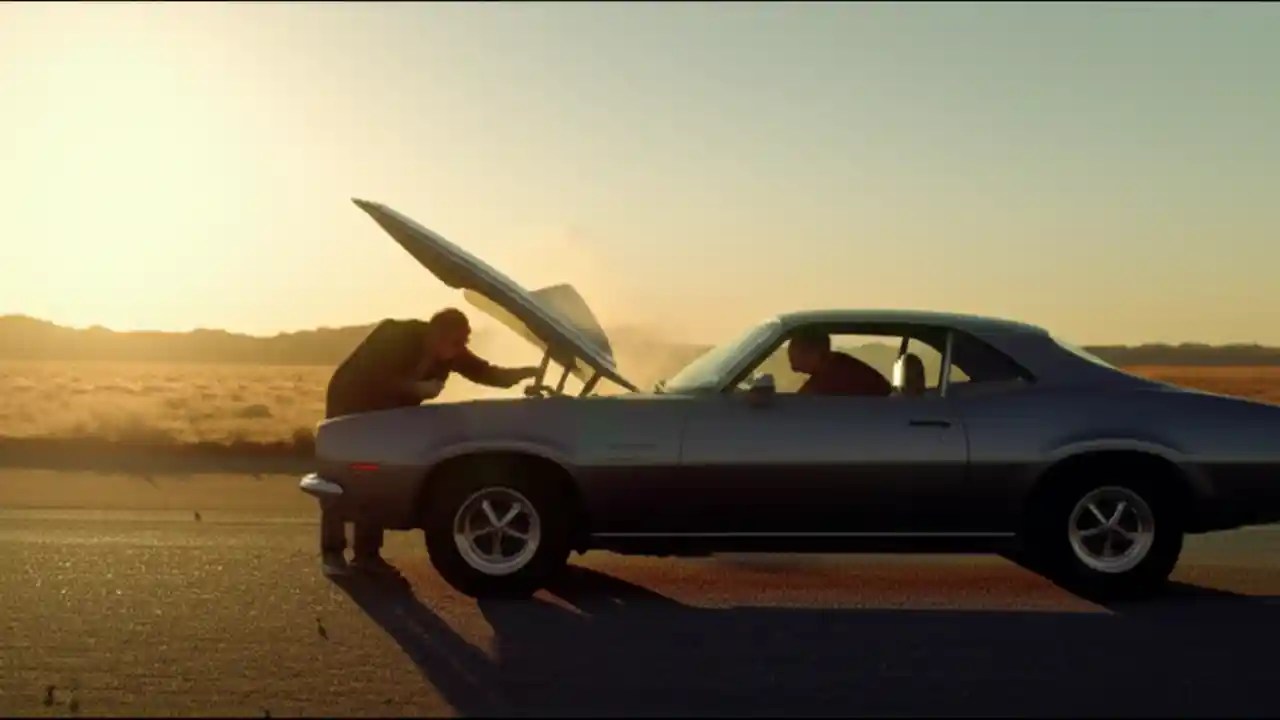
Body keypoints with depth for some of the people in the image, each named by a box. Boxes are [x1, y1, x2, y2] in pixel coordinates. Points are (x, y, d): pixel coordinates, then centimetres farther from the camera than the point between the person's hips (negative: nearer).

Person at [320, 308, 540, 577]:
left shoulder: (449, 351, -12)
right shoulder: (398, 338, -31)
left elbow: (487, 373, -10)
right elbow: (375, 378, -33)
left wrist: (532, 372, -21)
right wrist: (418, 388, -36)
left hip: (382, 412, 6)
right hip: (350, 404, -6)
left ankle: (366, 553, 5)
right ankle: (332, 553, -3)